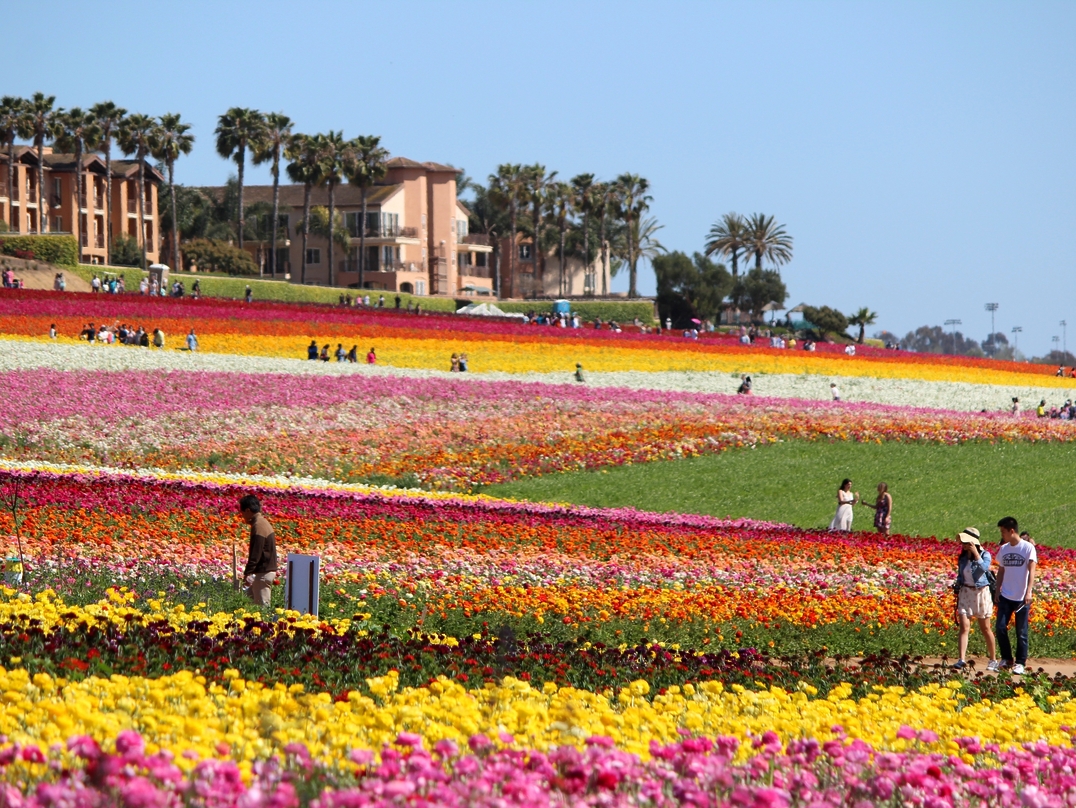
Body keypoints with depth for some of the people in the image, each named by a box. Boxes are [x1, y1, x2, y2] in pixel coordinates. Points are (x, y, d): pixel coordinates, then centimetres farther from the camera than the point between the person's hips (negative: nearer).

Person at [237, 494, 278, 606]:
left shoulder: (258, 527, -19)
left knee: (262, 605, -6)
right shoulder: (262, 522, 12)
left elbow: (255, 554, -24)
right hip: (268, 569, 10)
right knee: (247, 594, 17)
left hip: (263, 573, -10)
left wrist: (247, 573, -24)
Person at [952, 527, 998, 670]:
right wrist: (957, 592, 16)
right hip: (965, 593, 3)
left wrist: (975, 552, -27)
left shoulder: (985, 555, -8)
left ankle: (993, 660, 20)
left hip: (981, 593, -3)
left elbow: (984, 567, -29)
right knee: (964, 627, -10)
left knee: (985, 629, 6)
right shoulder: (962, 557, 6)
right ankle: (962, 660, -17)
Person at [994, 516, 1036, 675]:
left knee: (1021, 632, 1)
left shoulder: (1028, 548, -8)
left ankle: (1020, 663, 10)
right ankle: (1006, 659, 14)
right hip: (1006, 596, 5)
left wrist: (1029, 592, -25)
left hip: (1022, 598, -5)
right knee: (1000, 628, -1)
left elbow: (1031, 571, -15)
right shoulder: (1003, 549, 8)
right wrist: (997, 592, 9)